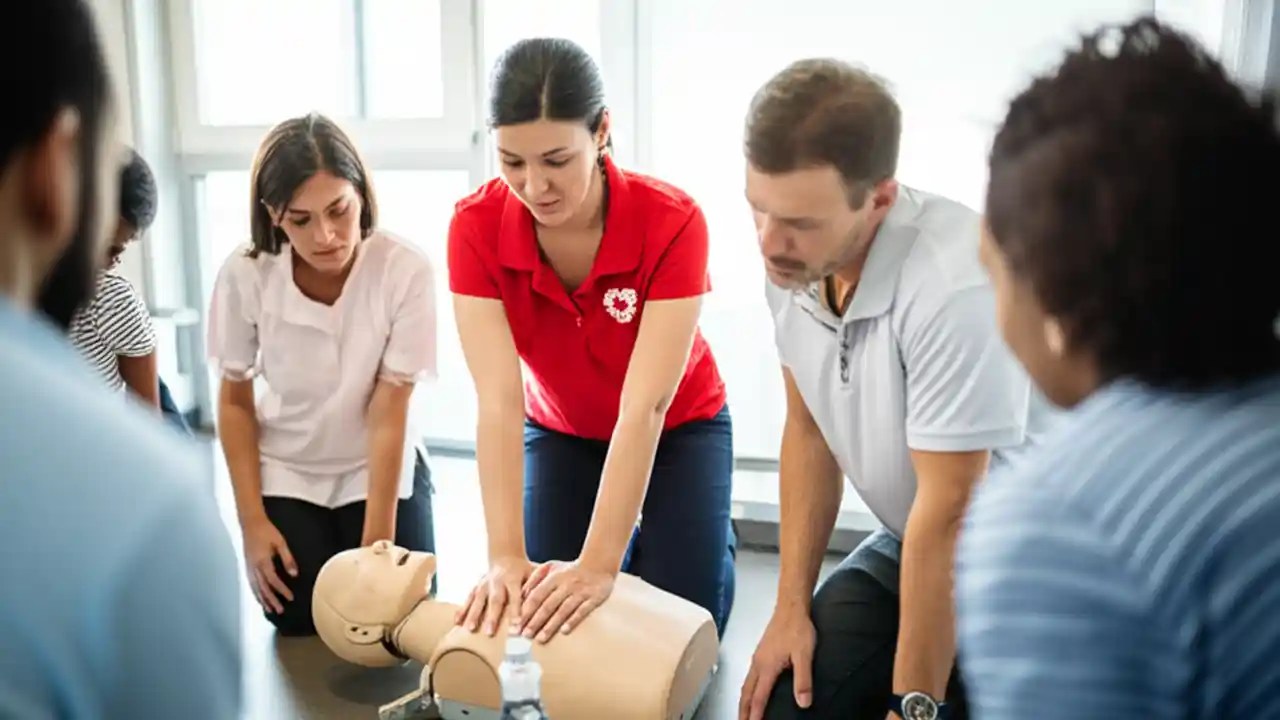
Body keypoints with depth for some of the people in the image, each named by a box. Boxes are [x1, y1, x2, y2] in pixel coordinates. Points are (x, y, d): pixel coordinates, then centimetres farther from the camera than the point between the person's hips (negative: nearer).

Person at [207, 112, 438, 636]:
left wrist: (377, 542, -22)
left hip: (381, 471, -1)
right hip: (284, 475, 1)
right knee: (304, 629, -5)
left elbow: (389, 412, -23)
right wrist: (252, 519, -9)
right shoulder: (244, 275, -21)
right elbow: (235, 401, -6)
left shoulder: (406, 269, -27)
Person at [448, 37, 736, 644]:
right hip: (561, 430, 2)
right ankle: (626, 540, 26)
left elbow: (644, 408, -36)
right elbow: (498, 401, -31)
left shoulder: (670, 222, -33)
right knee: (541, 619, -4)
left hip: (679, 429, -2)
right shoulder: (476, 227, -26)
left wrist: (599, 564, -42)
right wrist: (506, 556, -38)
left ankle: (714, 539, 26)